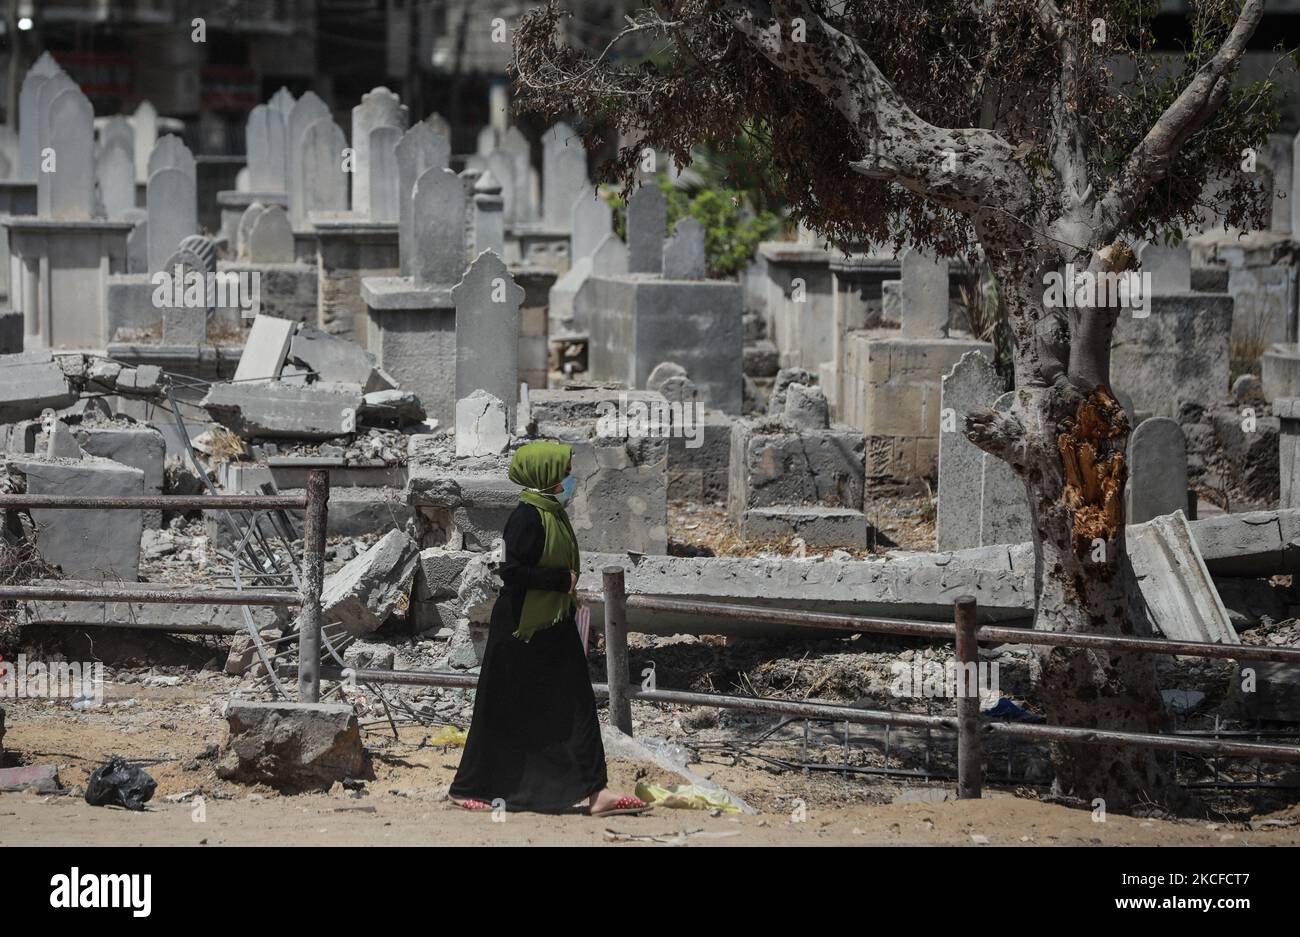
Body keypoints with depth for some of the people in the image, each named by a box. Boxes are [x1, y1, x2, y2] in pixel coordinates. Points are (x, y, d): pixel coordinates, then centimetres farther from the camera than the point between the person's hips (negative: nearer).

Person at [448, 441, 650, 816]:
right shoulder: (527, 516, -18)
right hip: (521, 629, -9)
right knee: (507, 711, 1)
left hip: (555, 626, 9)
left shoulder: (554, 514, 10)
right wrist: (562, 580, -19)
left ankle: (596, 792, 3)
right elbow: (512, 571, -25)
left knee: (577, 705, 3)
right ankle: (467, 788, 13)